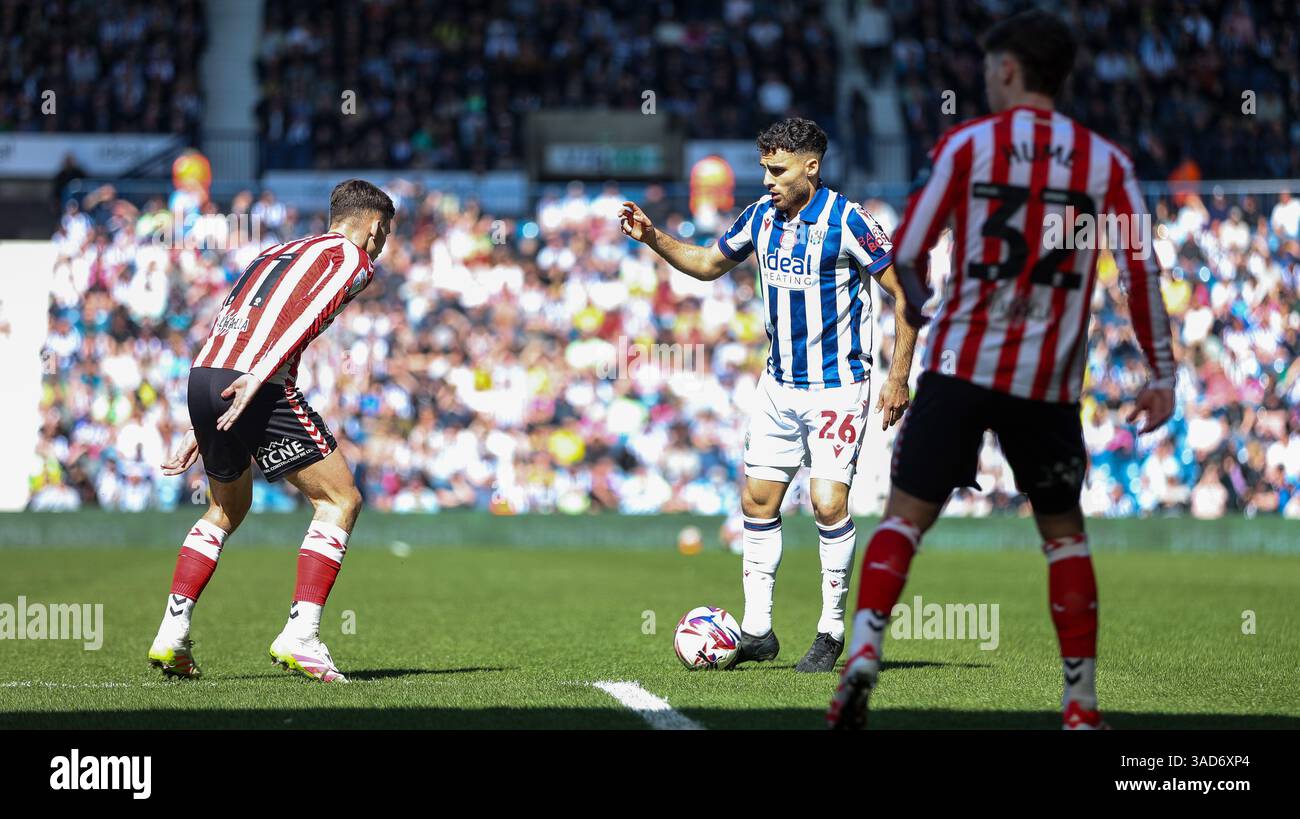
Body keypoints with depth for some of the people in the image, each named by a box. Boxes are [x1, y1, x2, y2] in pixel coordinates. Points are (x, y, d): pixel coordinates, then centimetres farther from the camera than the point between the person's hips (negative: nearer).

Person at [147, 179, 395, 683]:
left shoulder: (278, 253, 31)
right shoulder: (352, 258, 7)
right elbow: (305, 316, -11)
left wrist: (201, 430, 31)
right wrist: (258, 377, -23)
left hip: (203, 374, 8)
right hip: (258, 387, -8)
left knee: (226, 510, 26)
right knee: (340, 499, 1)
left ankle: (172, 634, 19)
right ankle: (299, 636, -9)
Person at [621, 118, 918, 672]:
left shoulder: (848, 222, -15)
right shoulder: (760, 217, 4)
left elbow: (905, 294, -11)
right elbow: (709, 263, 20)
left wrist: (898, 379, -14)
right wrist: (653, 239, 4)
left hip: (838, 386, -6)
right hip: (780, 384, 6)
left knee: (828, 503, -12)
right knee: (757, 500, 3)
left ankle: (831, 631, 2)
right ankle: (757, 630, 11)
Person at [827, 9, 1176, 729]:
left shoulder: (965, 144, 0)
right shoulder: (1105, 162, 5)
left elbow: (904, 254, -2)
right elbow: (1140, 271, -2)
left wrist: (921, 315, 18)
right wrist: (1161, 373, 3)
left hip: (961, 365, -2)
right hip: (1049, 381, 2)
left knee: (904, 516, 2)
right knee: (1065, 534, 14)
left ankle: (864, 649, -19)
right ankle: (1081, 706, 12)